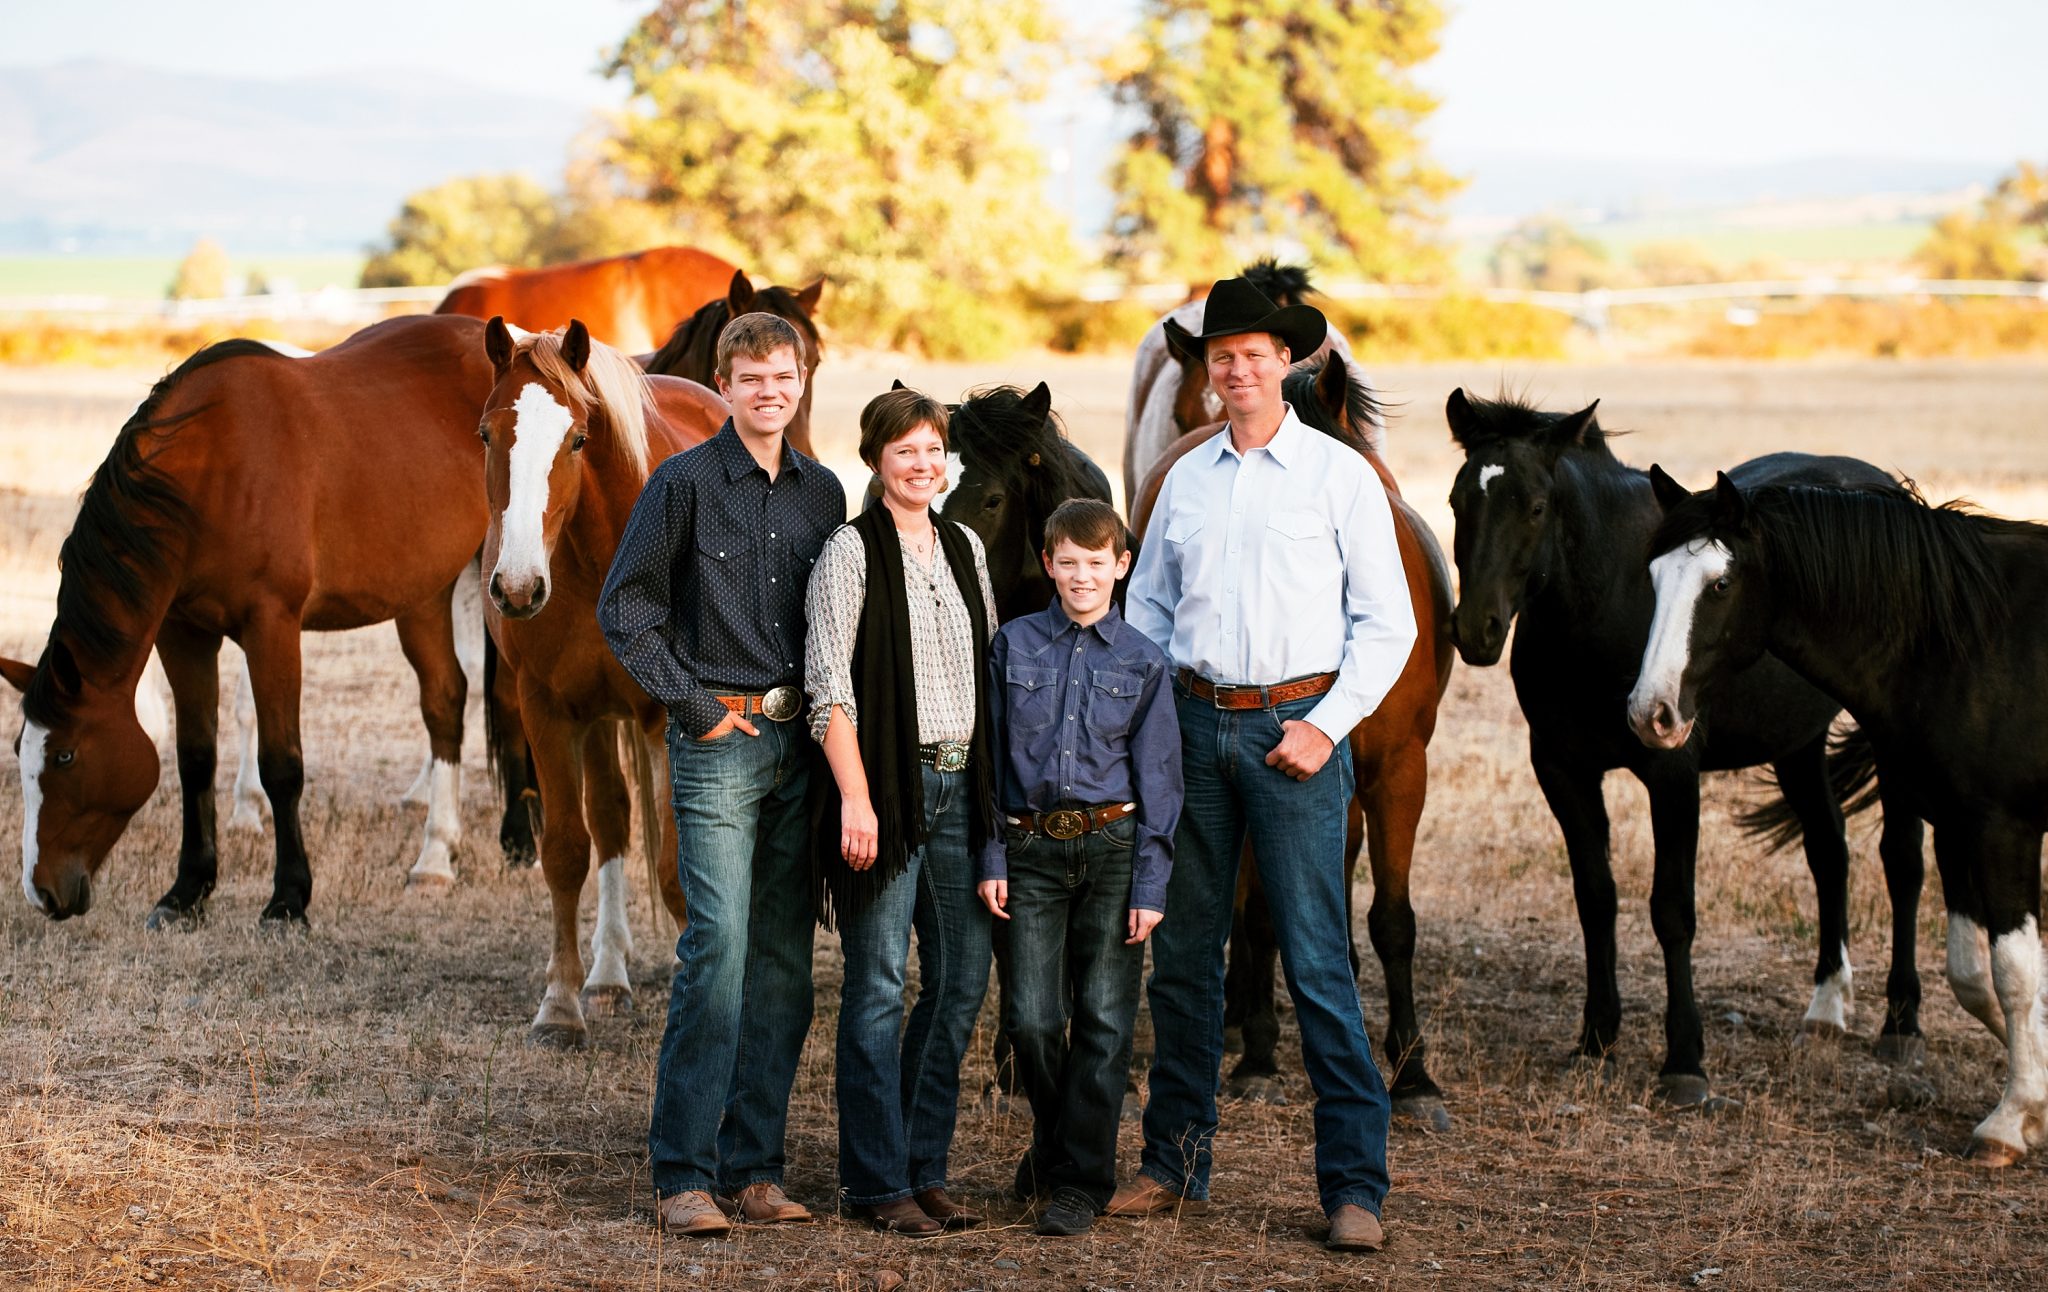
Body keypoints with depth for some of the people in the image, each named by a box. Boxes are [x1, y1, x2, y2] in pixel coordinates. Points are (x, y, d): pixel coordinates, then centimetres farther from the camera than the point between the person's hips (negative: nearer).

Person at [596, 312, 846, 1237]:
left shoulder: (823, 492, 12)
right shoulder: (685, 483, -4)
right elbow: (624, 609, -4)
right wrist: (691, 705, -8)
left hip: (803, 743, 6)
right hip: (719, 741, -6)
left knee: (784, 962, 6)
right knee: (718, 950, -12)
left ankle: (752, 1168, 13)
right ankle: (682, 1174, -7)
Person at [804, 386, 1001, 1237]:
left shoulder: (964, 547, 12)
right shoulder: (852, 551, -6)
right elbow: (829, 683, -11)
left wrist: (998, 784, 13)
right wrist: (856, 798, -18)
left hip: (962, 785, 6)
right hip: (889, 784, -6)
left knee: (962, 982, 8)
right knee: (879, 985, -2)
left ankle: (923, 1167, 18)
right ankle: (876, 1182, 4)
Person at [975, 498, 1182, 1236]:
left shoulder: (1143, 663, 3)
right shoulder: (1015, 646, 6)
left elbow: (1158, 779, 2)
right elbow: (992, 756, 8)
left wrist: (1150, 884, -4)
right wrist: (992, 859, 1)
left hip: (1113, 849, -1)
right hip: (1033, 850, 1)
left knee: (1104, 1021, 0)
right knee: (1032, 1018, -3)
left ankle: (1081, 1181, 8)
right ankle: (1054, 1140, 24)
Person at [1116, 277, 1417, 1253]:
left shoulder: (1339, 475, 0)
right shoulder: (1185, 479, 12)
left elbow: (1388, 622, -2)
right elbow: (1147, 605, 17)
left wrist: (1326, 725, -10)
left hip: (1294, 726, -4)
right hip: (1194, 724, 4)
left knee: (1317, 961, -8)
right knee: (1182, 953, 9)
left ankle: (1354, 1184, -5)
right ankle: (1175, 1162, 20)